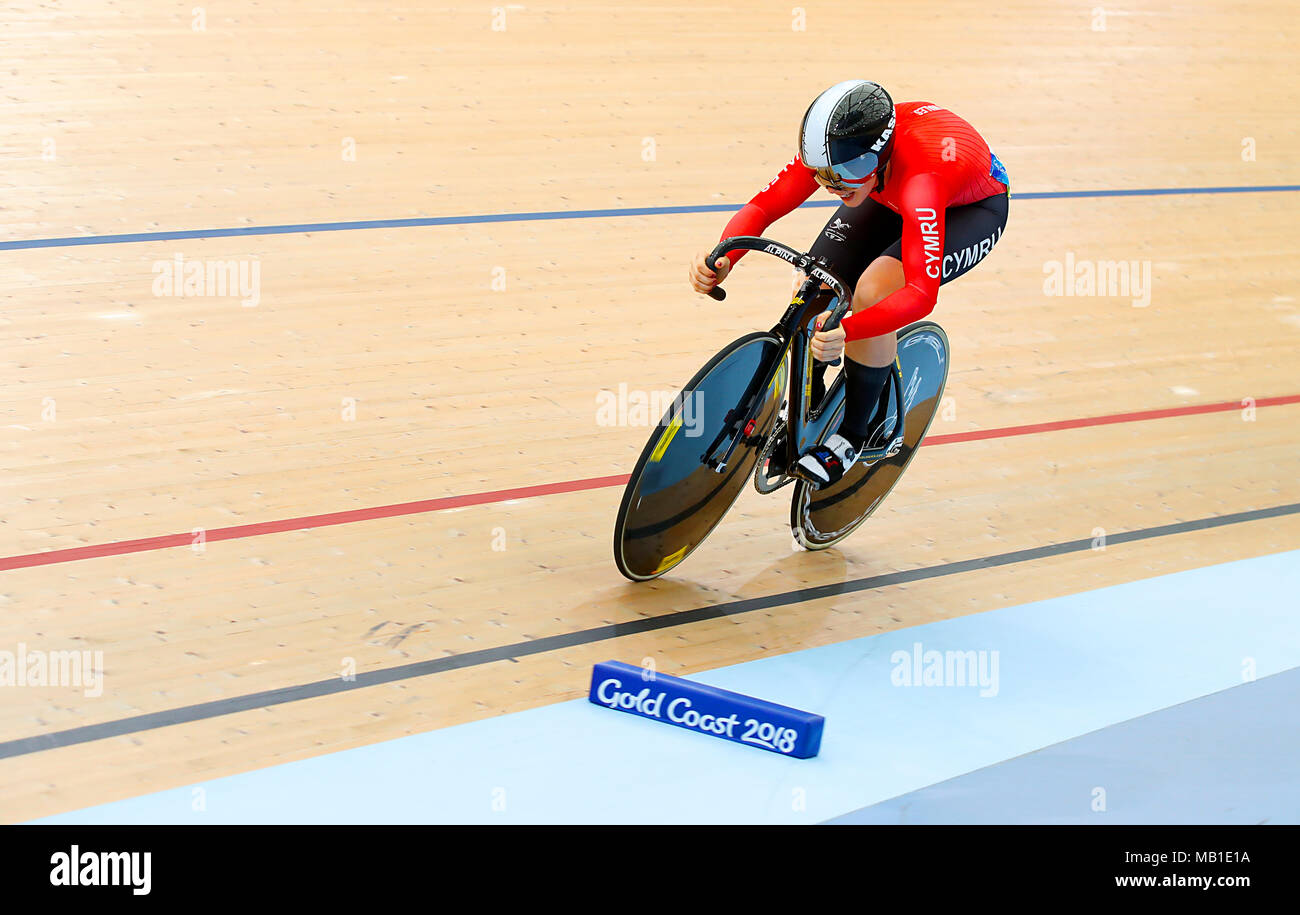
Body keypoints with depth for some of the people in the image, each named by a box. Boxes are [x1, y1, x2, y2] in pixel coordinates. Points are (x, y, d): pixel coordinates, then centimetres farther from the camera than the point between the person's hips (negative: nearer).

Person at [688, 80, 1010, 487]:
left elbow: (922, 293, -50)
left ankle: (854, 434, -8)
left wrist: (846, 331, -66)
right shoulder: (831, 150, -30)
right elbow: (761, 206, -27)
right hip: (891, 197, 5)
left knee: (871, 291, -30)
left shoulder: (920, 175, -45)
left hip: (973, 206, -5)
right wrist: (723, 260, -49)